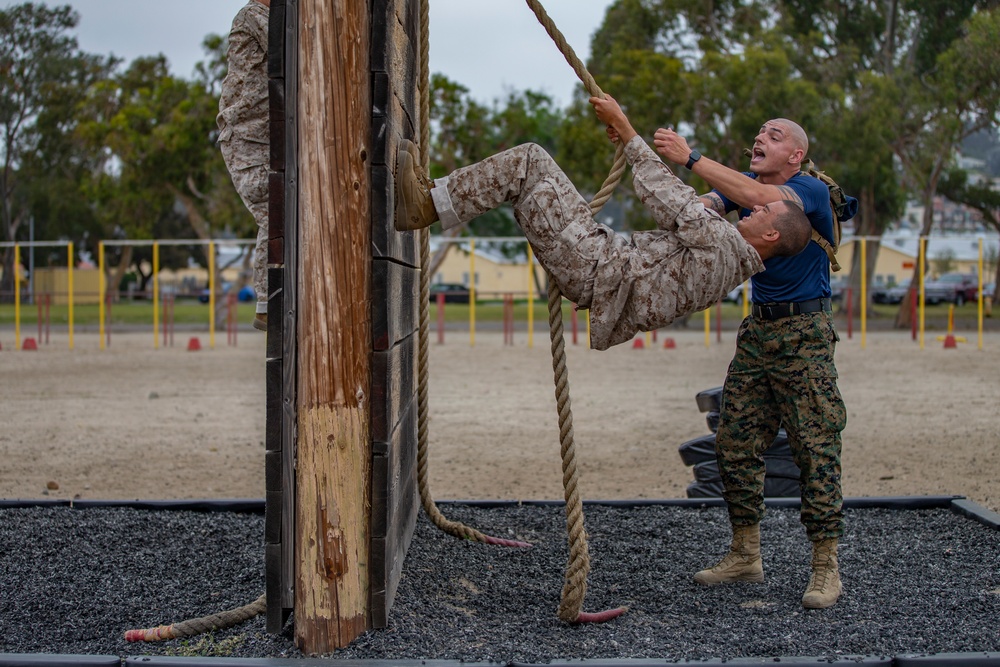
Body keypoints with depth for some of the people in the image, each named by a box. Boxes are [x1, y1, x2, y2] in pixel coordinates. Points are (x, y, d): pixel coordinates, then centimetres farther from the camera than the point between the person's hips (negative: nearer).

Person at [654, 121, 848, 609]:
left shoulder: (811, 190, -12)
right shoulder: (742, 182, 8)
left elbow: (759, 198, -32)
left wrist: (690, 158, -34)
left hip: (805, 332, -7)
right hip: (758, 328, 7)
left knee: (816, 448, -7)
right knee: (735, 444, 6)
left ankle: (826, 567, -2)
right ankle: (745, 555, 17)